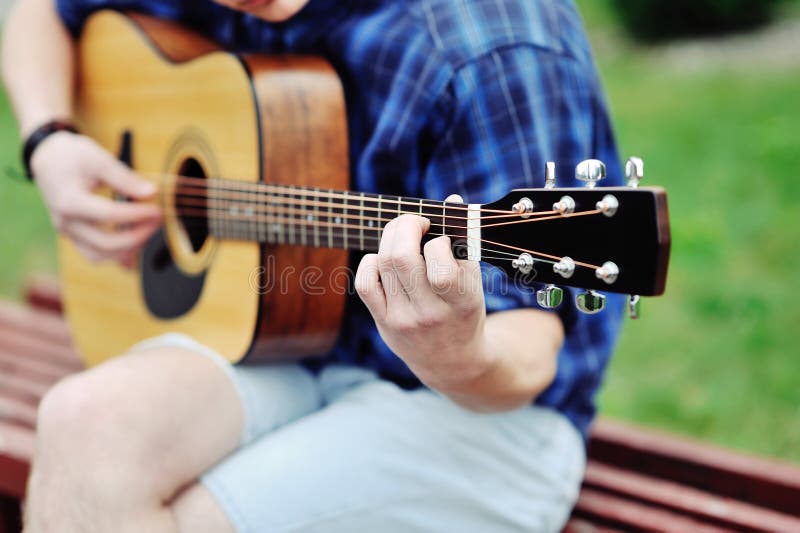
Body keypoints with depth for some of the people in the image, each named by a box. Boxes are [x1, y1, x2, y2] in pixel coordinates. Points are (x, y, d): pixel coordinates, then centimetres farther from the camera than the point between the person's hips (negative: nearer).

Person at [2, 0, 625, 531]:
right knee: (89, 417, -26)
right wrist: (50, 145, 0)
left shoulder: (493, 53, -23)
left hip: (473, 413, -5)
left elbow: (528, 357, -24)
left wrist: (462, 362, -47)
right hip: (282, 345, 6)